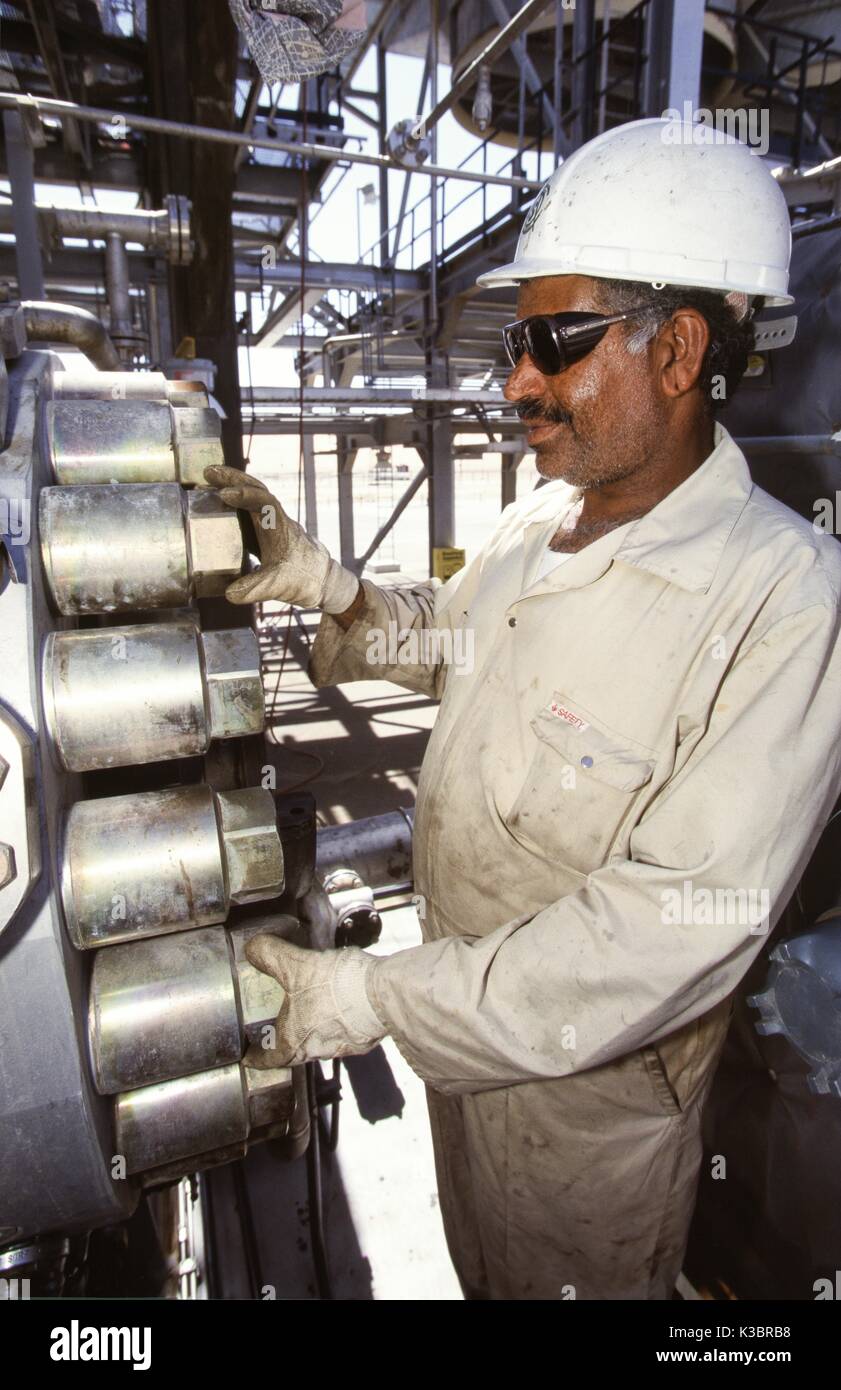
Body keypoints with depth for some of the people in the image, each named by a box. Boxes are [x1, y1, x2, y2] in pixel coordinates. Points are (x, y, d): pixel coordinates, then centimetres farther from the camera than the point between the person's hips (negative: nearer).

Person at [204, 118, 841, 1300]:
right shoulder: (539, 521, -5)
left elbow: (681, 923, -31)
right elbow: (441, 638, 11)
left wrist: (375, 998, -29)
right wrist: (321, 582, -8)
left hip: (594, 1088, -5)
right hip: (460, 1021, 6)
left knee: (573, 1280, 27)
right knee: (478, 1266, 33)